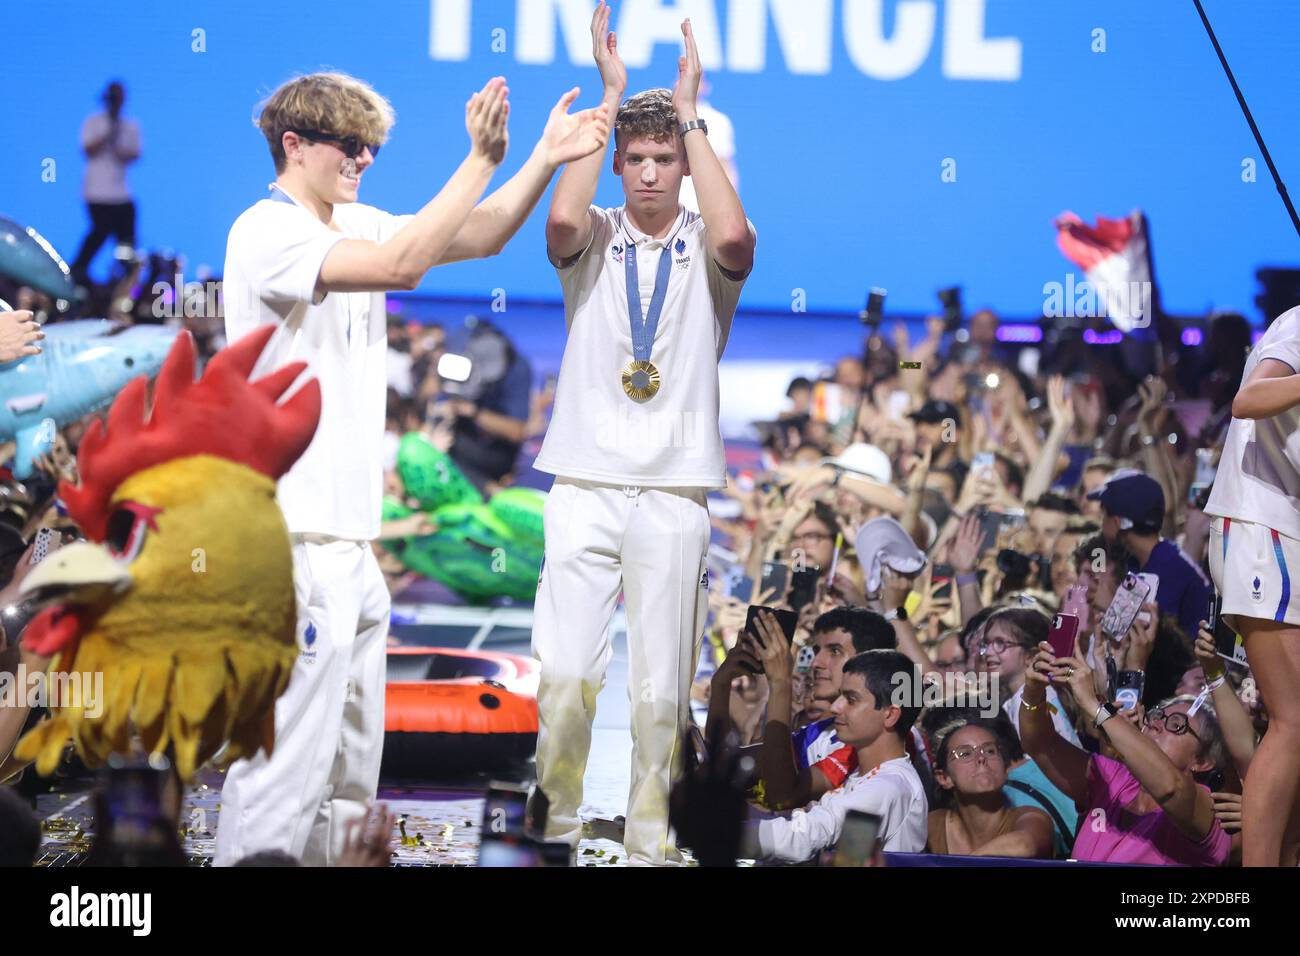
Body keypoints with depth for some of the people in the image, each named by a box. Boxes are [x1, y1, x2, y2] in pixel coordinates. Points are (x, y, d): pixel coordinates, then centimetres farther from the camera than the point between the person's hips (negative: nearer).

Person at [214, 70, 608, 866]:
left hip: (347, 534, 10)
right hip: (294, 539, -10)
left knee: (351, 764, 14)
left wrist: (547, 160, 1)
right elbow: (399, 265, -25)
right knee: (286, 764, -10)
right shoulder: (268, 233, -13)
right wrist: (483, 160, -22)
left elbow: (479, 238, 15)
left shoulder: (353, 225, 15)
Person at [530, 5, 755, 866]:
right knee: (566, 673, -7)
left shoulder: (707, 249, 6)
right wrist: (610, 100, -12)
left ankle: (651, 838, 11)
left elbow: (734, 236, -19)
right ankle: (558, 821, 10)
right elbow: (562, 219, -17)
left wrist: (689, 114, -12)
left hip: (675, 488, 0)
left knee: (662, 682, 2)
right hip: (585, 482, 0)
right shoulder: (596, 238, 7)